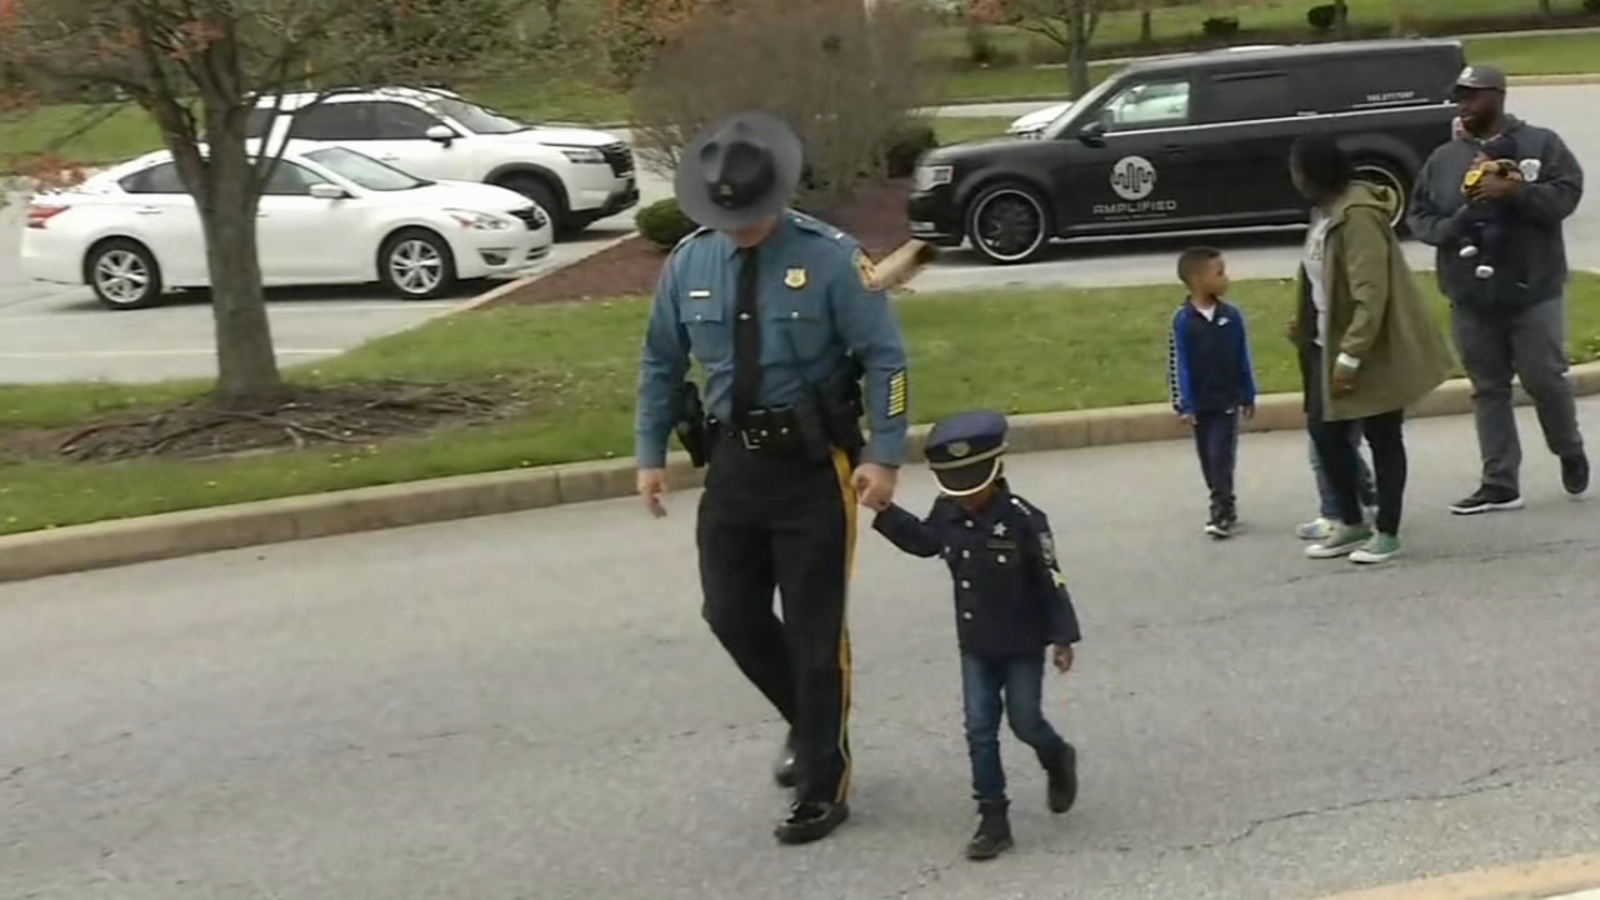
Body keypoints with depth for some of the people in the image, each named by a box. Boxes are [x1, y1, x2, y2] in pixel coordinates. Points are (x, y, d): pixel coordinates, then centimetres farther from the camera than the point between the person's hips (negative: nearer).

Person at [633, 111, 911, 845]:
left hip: (813, 466, -4)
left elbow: (884, 358, -11)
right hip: (734, 461, 5)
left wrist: (884, 456, -18)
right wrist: (651, 453, 7)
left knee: (814, 629, 2)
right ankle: (811, 723, 36)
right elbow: (661, 363, 11)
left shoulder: (829, 257, -13)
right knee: (731, 615, 8)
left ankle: (823, 788, 17)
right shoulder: (689, 262, 0)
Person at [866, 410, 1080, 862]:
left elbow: (1051, 580, -15)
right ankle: (993, 819, 9)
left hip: (1023, 645, -5)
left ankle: (1058, 761, 40)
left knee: (1025, 722, 6)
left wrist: (1062, 638, -13)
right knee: (980, 730, 3)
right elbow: (924, 540, 18)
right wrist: (885, 511, 7)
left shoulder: (1022, 519, -21)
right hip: (975, 646, 5)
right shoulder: (947, 513, -5)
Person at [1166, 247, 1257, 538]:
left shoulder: (1231, 315, -4)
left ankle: (1221, 512, -1)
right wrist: (1184, 404, -10)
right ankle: (1225, 506, 25)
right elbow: (1178, 366, -8)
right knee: (1208, 459, 10)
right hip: (1200, 403, 0)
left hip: (1228, 400, 0)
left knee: (1221, 457, -6)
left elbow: (1243, 359, 3)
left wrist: (1248, 395, 6)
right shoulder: (1182, 320, -10)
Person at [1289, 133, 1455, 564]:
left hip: (1374, 350, -9)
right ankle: (1351, 523, 24)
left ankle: (1387, 533, 14)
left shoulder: (1358, 216, -23)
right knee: (1325, 430, 11)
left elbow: (1371, 295, -27)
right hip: (1330, 344, 9)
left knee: (1382, 438, 3)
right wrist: (1306, 324, 15)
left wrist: (1350, 357, -28)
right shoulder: (1326, 211, 7)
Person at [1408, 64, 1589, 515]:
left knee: (1545, 379, 1)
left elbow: (1566, 194, -9)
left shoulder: (1541, 144, 0)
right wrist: (1451, 229, -12)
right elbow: (1419, 216, 9)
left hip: (1533, 292, -3)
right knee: (1488, 390, 6)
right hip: (1470, 298, 3)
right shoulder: (1442, 159, 9)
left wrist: (1515, 191, -22)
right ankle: (1499, 484, 11)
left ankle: (1570, 451, 30)